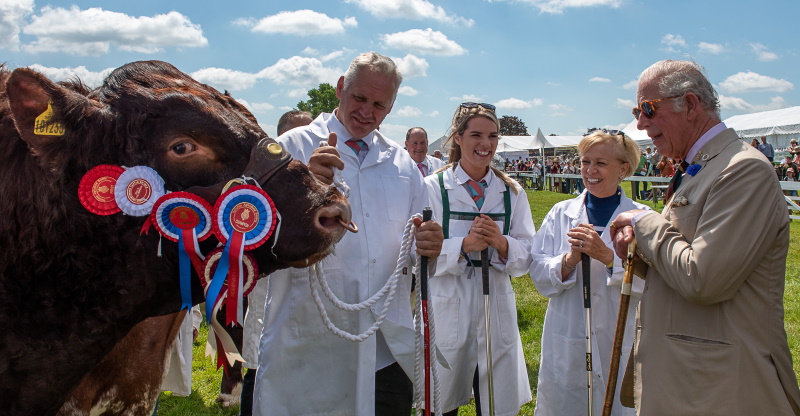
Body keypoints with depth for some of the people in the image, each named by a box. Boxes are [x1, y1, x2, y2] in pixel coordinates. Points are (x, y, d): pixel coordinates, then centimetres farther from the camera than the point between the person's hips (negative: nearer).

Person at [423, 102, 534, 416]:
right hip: (447, 311, -2)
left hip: (497, 312, 3)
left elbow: (525, 257, 3)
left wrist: (501, 243, -17)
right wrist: (464, 245, -24)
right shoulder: (433, 188, -3)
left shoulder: (512, 192, 7)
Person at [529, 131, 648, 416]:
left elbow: (647, 281, -12)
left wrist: (607, 256, -25)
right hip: (566, 344, 2)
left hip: (620, 343, -1)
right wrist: (570, 260, -19)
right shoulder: (561, 213, 5)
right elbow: (538, 273, -2)